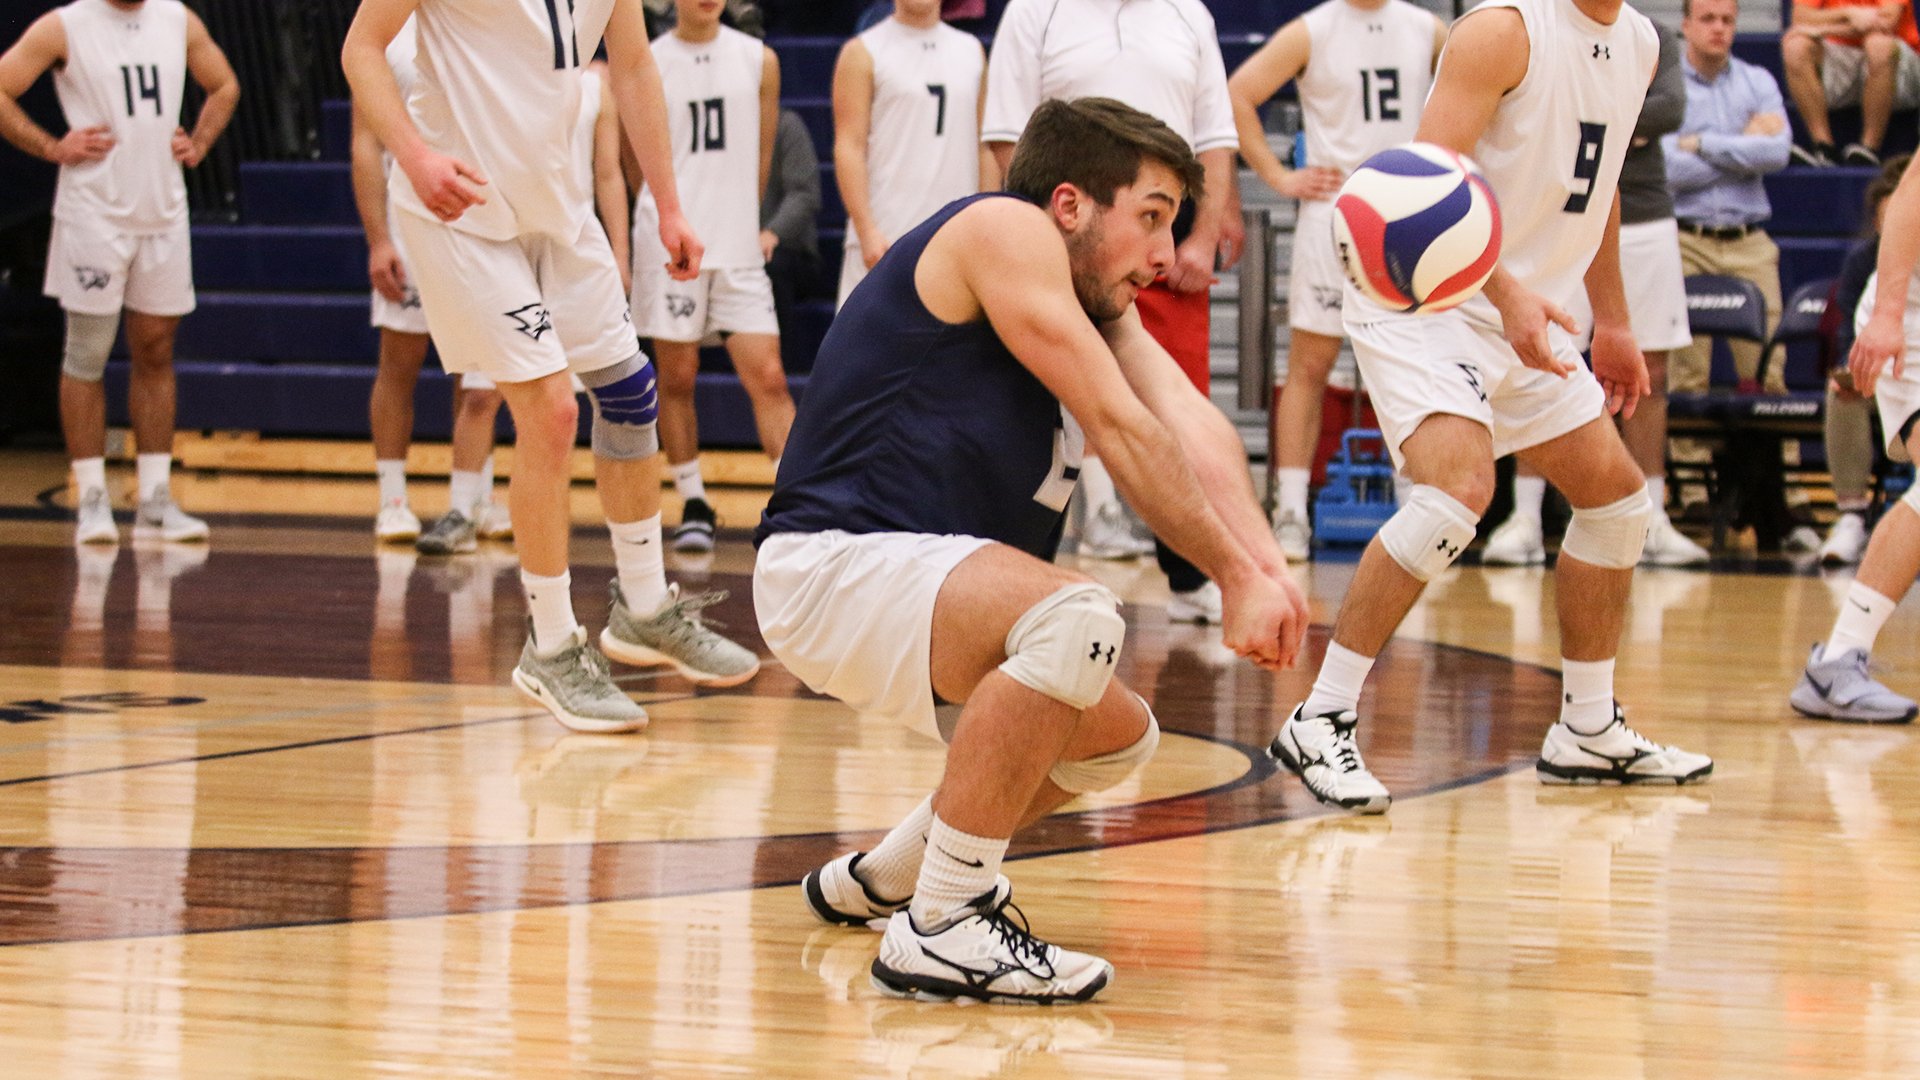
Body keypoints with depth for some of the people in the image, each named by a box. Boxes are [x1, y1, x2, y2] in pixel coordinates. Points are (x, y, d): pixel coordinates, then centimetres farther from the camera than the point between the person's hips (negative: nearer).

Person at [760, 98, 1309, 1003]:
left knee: (1120, 737, 21)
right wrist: (1235, 578, -17)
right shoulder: (1005, 232, -12)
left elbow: (1191, 429, -2)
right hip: (829, 565, -11)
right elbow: (1122, 430, -17)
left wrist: (1266, 562, -20)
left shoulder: (1098, 303, 16)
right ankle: (939, 927, -26)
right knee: (1076, 618, -33)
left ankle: (880, 878, 33)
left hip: (914, 578, 11)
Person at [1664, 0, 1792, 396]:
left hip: (1749, 244, 2)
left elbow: (1778, 152, -5)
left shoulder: (1759, 82, 13)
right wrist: (1744, 148, -4)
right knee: (1685, 381, -9)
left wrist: (1701, 144, -6)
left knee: (1768, 375, -6)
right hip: (1685, 243, -2)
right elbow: (1668, 170, -10)